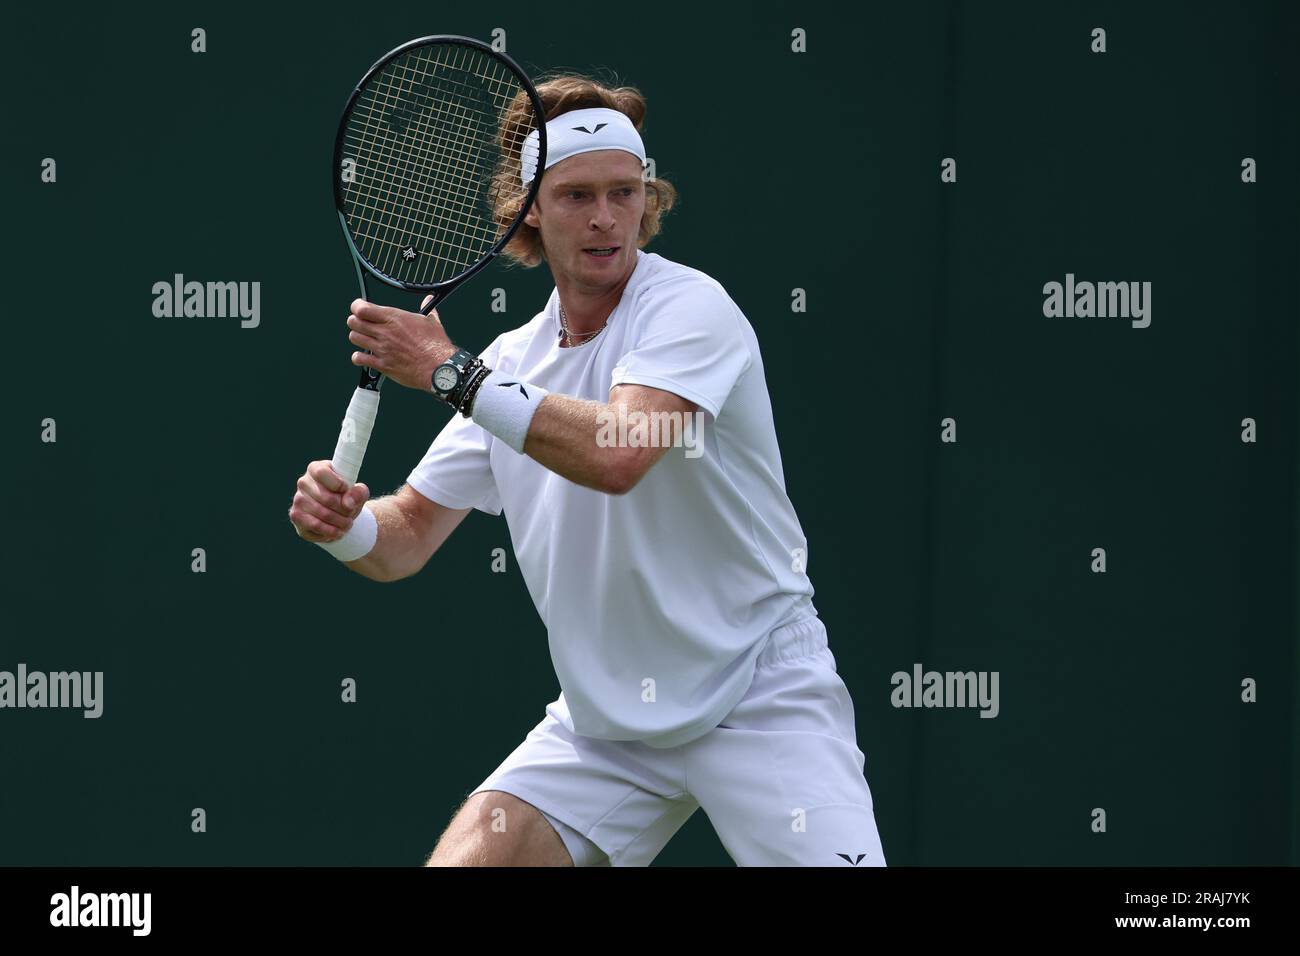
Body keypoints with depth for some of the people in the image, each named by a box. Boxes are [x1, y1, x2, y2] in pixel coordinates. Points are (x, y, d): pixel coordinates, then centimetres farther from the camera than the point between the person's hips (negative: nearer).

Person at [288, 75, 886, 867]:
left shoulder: (689, 307, -13)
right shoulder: (511, 367, 6)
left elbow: (616, 454, -30)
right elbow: (408, 535, 10)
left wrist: (451, 373, -24)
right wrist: (345, 523, -13)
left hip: (757, 696, -5)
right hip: (603, 725, 5)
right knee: (460, 862, -8)